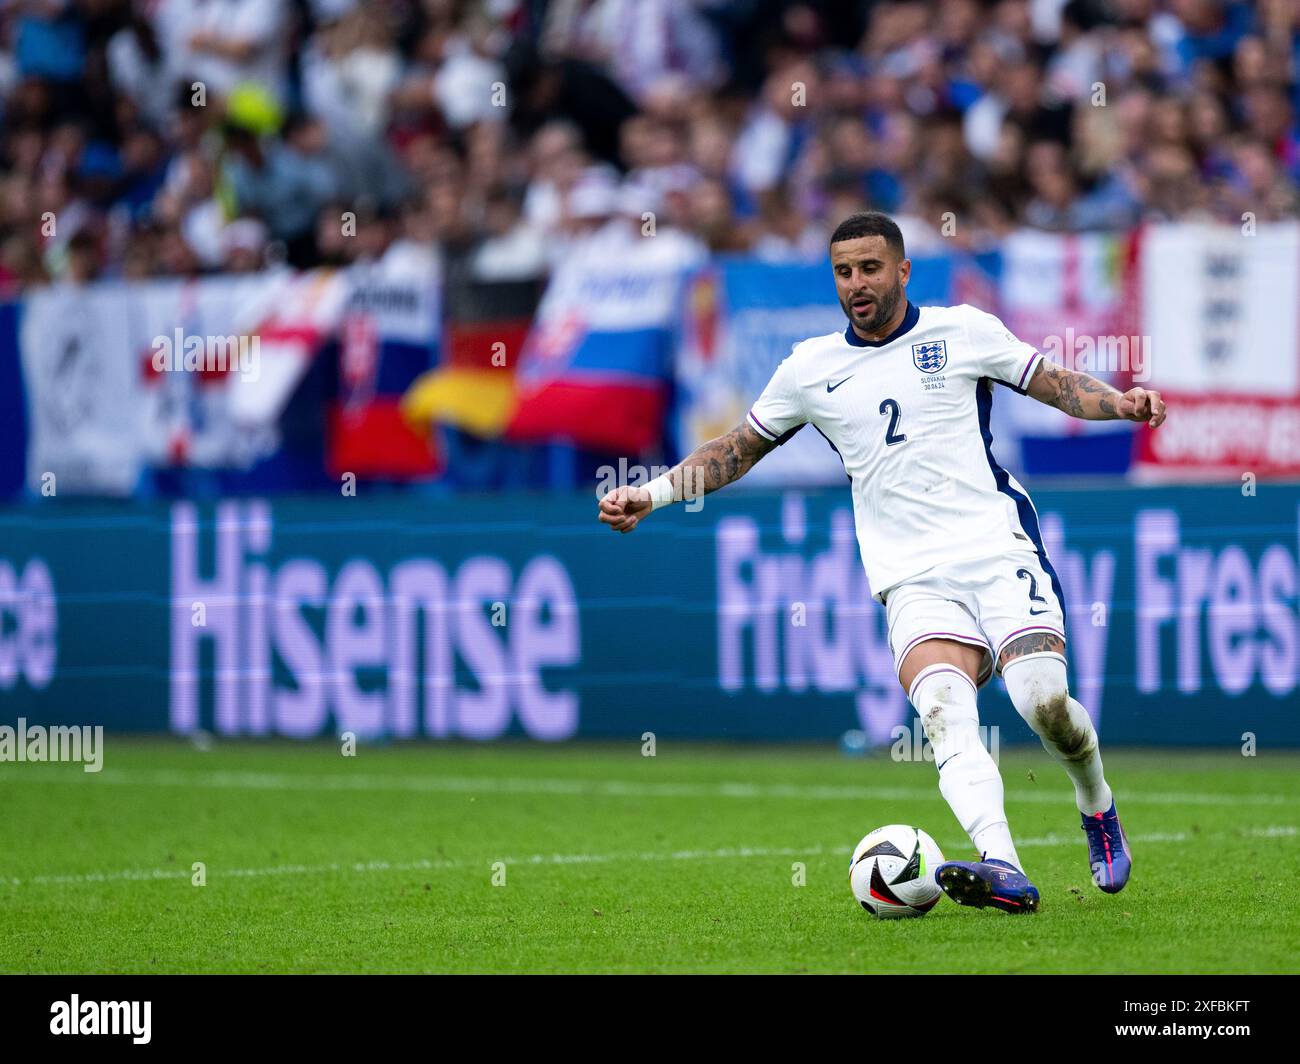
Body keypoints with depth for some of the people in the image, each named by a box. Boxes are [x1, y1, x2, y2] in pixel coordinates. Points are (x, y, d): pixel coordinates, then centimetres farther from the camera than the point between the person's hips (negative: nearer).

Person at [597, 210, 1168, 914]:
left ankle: (1097, 810, 12)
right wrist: (651, 493, 14)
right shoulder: (811, 368, 13)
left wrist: (1121, 403, -6)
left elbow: (1054, 383, 13)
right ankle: (1003, 872, -43)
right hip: (913, 581, 1)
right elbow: (740, 447, 24)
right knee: (944, 711, -27)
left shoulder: (963, 330, 8)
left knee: (1043, 699, -21)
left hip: (999, 551, -1)